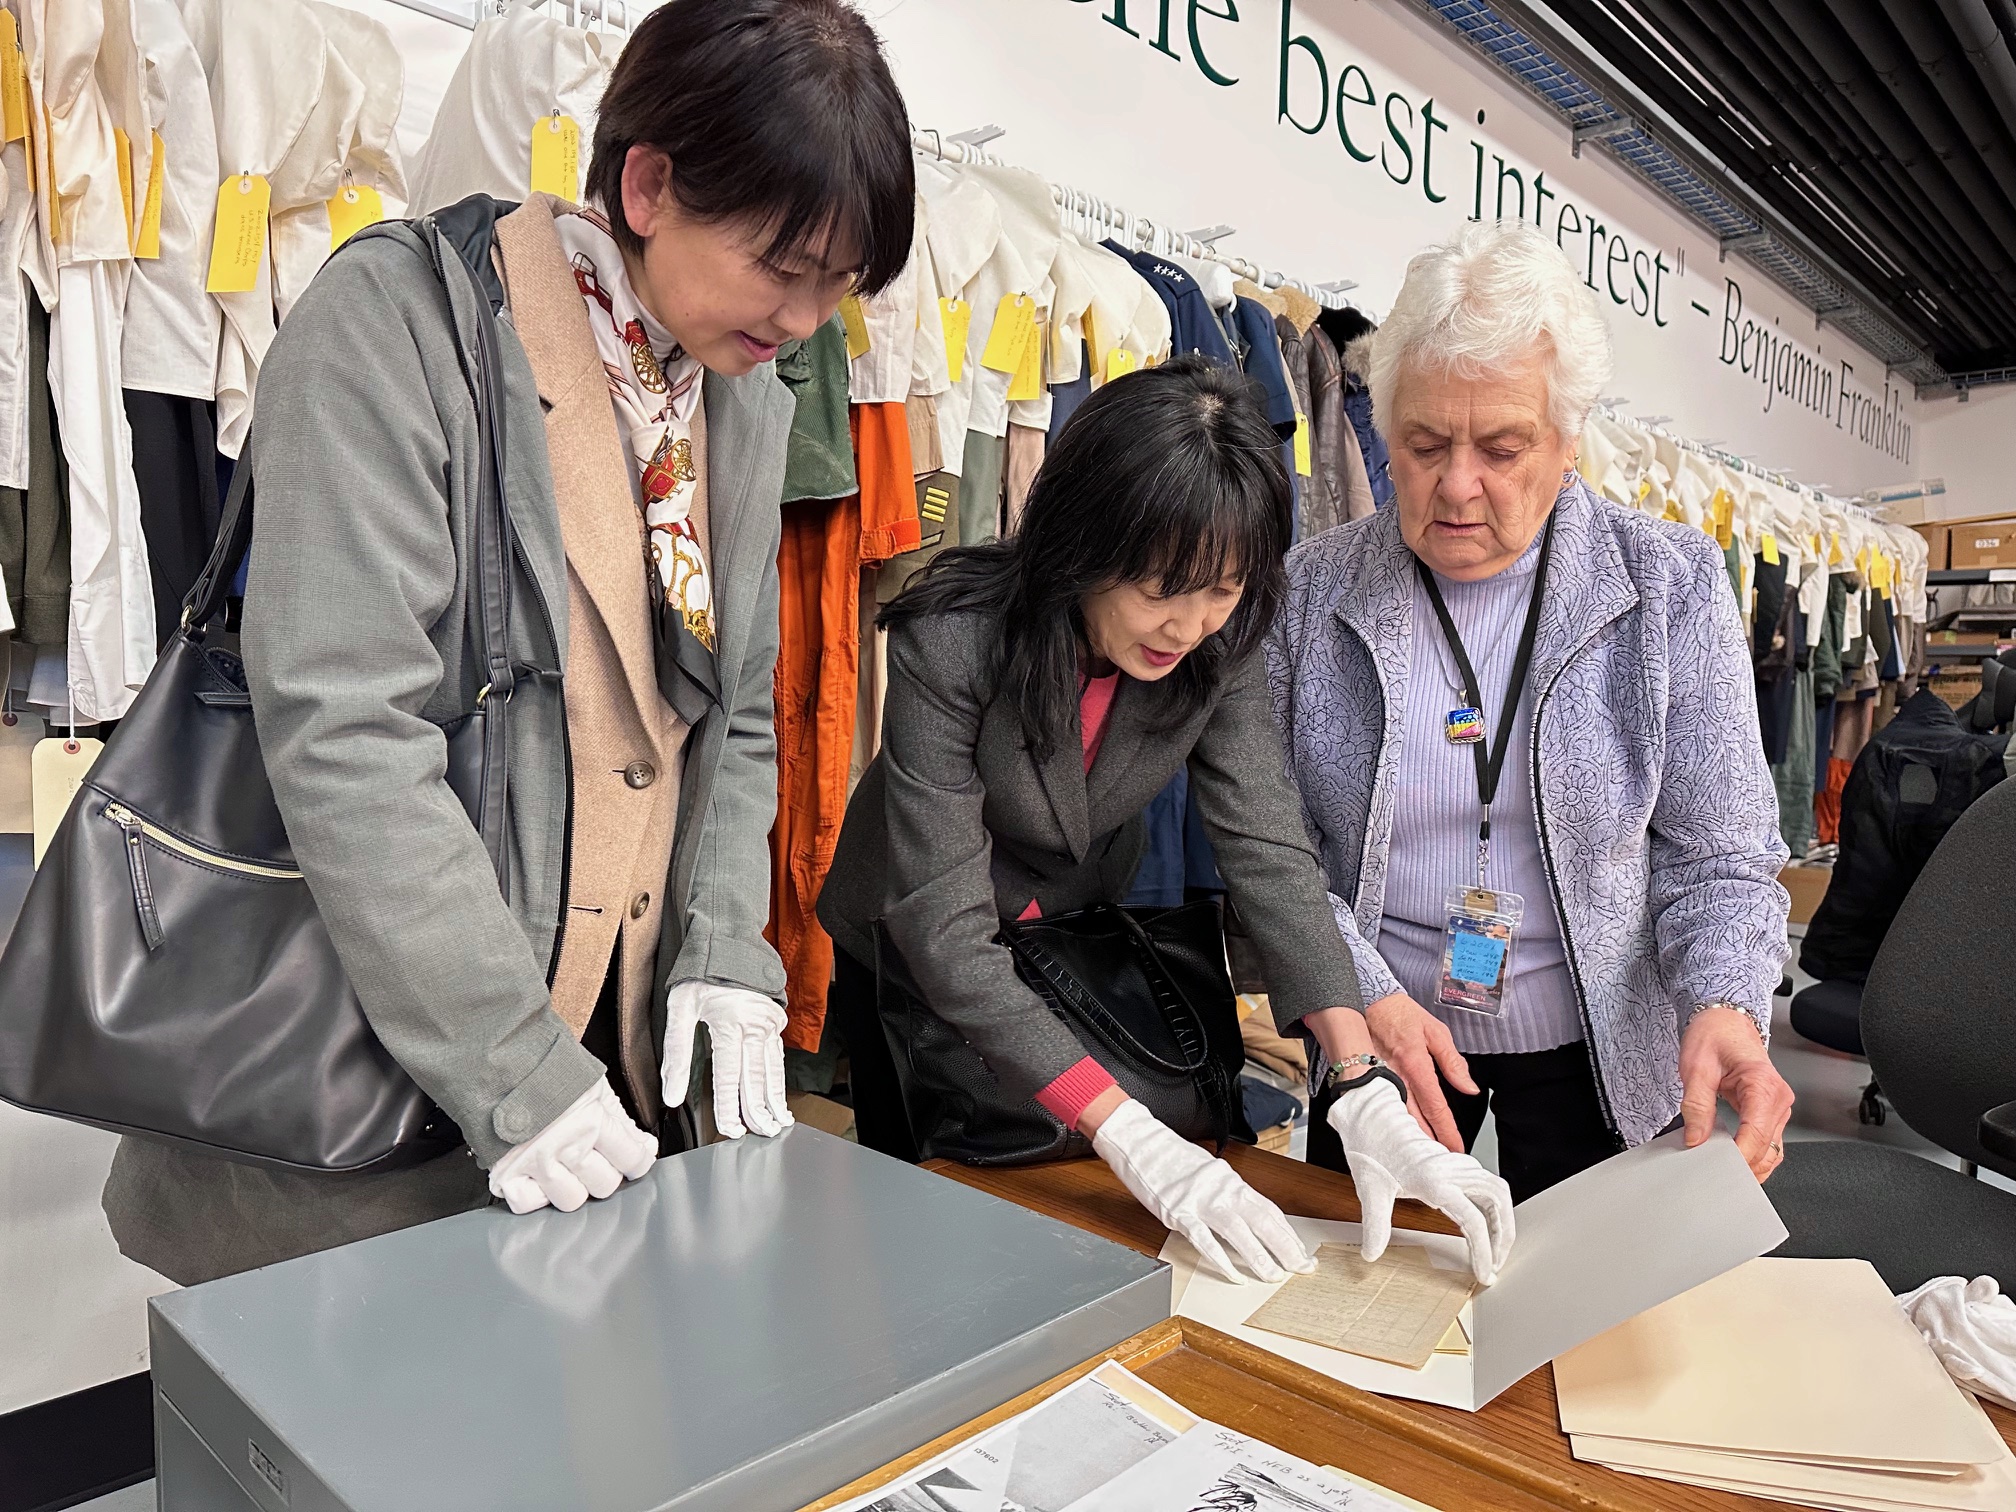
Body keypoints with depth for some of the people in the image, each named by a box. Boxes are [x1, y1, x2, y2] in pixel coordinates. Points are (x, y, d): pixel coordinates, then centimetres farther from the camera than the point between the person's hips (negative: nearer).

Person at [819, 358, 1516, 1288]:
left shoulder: (1221, 645, -21)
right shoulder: (951, 643, -35)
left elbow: (1267, 847, -24)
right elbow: (948, 933, -36)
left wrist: (1369, 1093, -36)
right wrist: (1135, 1140, -41)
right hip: (913, 961, -3)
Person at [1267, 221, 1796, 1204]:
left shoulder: (1673, 584, -10)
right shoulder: (1311, 588, -10)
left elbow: (1717, 857, -7)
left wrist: (1726, 1005, -25)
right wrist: (1366, 994, -21)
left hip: (1592, 1046, 0)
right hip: (1370, 1034, 1)